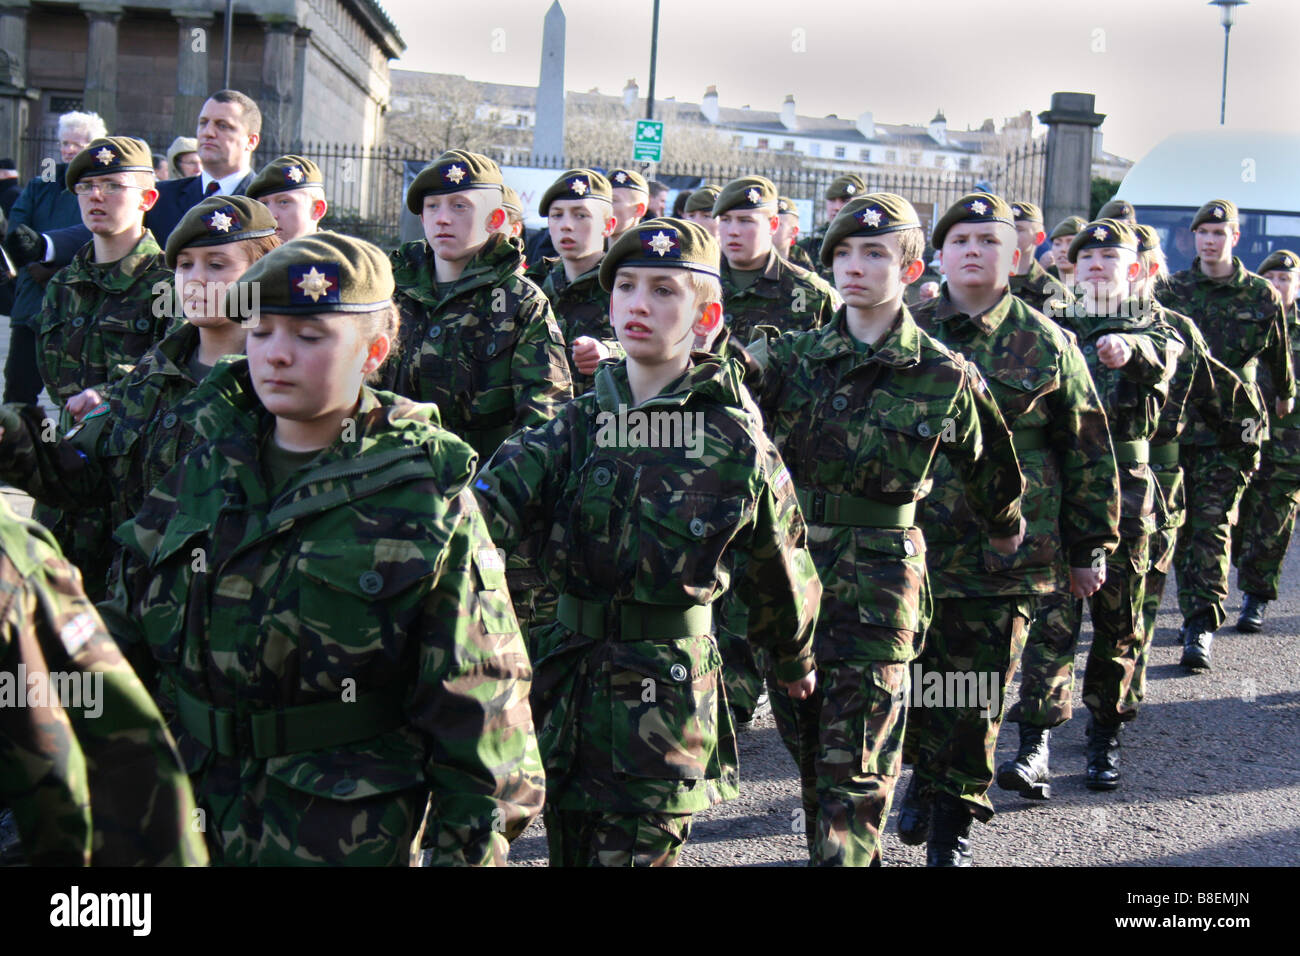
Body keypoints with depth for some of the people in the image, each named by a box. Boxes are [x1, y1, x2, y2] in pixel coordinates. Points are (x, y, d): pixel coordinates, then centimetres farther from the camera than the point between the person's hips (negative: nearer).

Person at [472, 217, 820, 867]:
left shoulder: (735, 441, -8)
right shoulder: (578, 423, 2)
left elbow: (780, 570, 6)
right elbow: (492, 502, -13)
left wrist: (794, 662, 20)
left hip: (668, 692, -4)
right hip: (567, 681, 5)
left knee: (636, 851, 3)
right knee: (569, 849, 17)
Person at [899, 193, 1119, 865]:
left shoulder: (1045, 344, 1)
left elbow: (1088, 452, 6)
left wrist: (1090, 548, 8)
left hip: (1003, 552, -1)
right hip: (911, 540, 2)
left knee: (977, 695, 5)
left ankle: (954, 819, 22)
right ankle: (924, 775, 38)